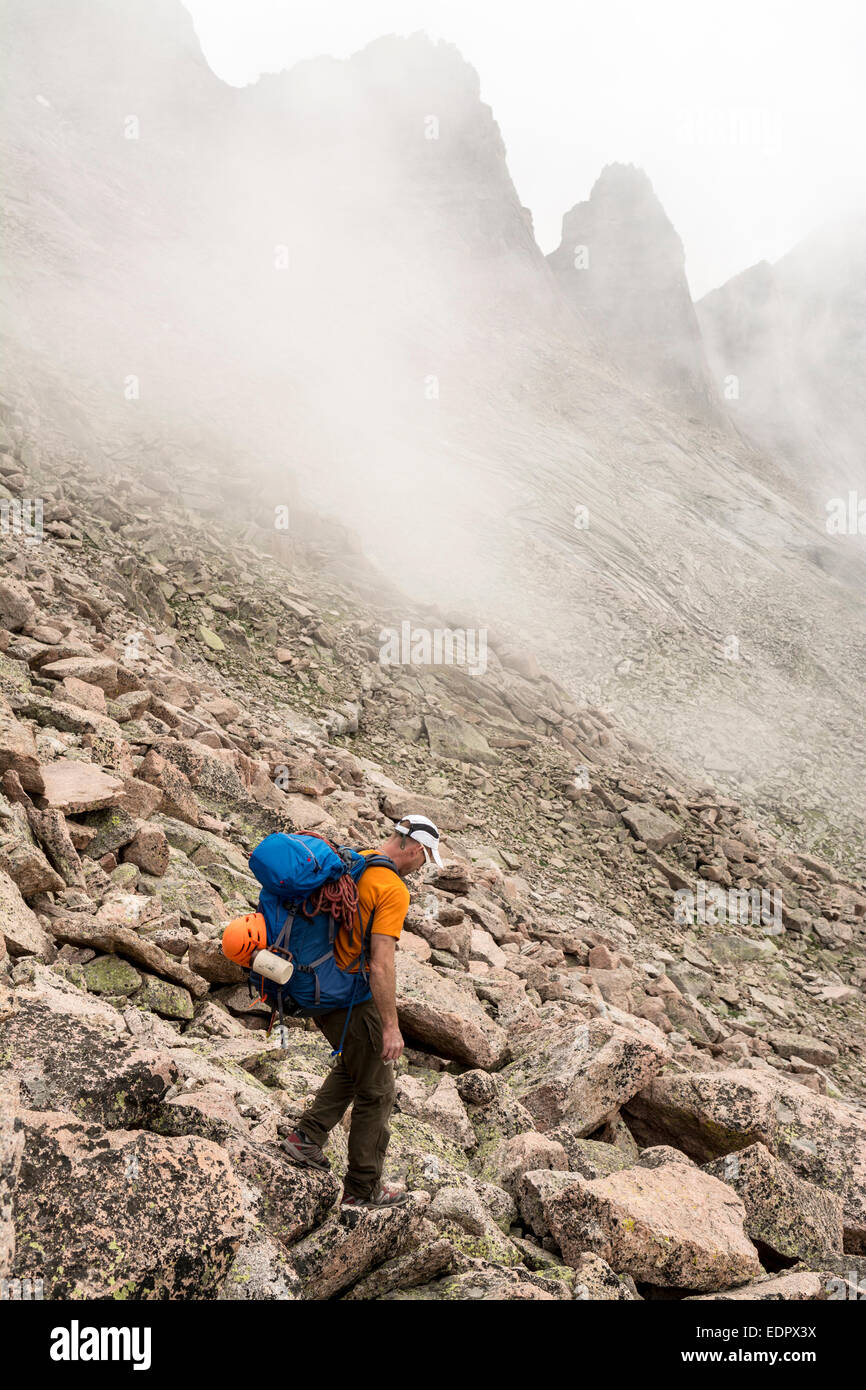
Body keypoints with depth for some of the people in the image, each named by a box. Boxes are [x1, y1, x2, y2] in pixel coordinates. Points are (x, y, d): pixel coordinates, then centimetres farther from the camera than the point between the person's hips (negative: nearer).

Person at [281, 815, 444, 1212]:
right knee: (375, 1093, 9)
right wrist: (391, 1027, -22)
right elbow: (381, 964, -26)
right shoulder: (393, 889, -21)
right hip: (352, 1000, -8)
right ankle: (362, 1189, 19)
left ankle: (308, 1135, 20)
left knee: (352, 1065, 29)